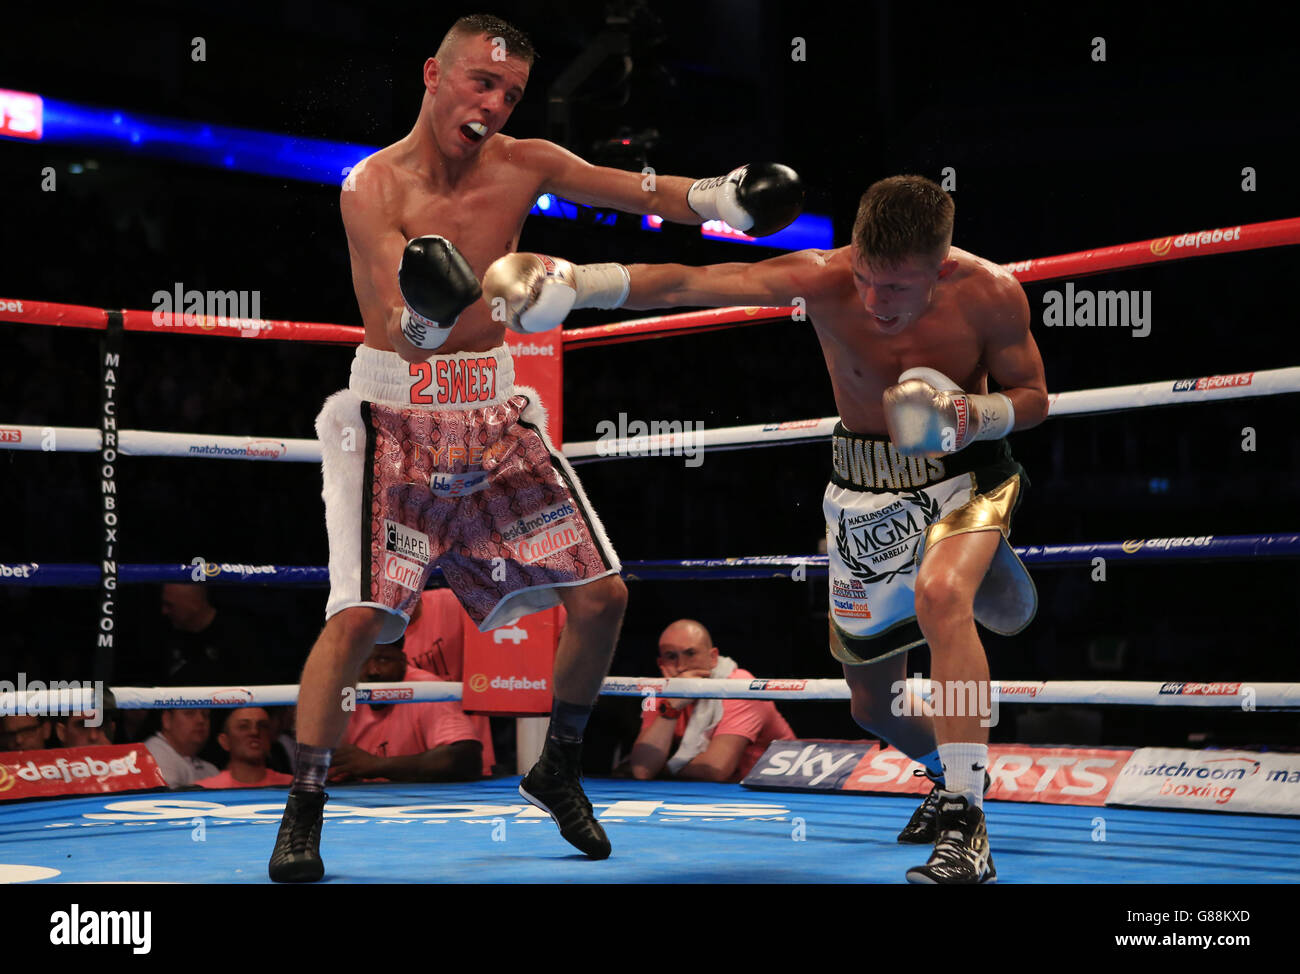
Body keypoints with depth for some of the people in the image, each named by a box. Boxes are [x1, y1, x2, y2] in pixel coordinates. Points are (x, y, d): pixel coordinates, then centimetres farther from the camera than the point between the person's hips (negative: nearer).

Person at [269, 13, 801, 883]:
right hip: (397, 423, -5)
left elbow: (643, 192, -2)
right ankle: (303, 815, -2)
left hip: (496, 419, 5)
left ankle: (560, 770, 24)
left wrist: (725, 198, -21)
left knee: (601, 594, 2)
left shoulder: (523, 165, 2)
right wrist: (427, 313, -46)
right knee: (360, 615, -17)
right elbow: (406, 332, -23)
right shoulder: (374, 187, -13)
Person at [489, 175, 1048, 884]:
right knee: (872, 701, 12)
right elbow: (683, 284, -28)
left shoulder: (990, 294, -22)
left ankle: (965, 825, -30)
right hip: (865, 489, 3)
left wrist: (974, 415, -27)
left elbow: (1033, 396, -6)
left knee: (941, 595, -36)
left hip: (964, 467, -2)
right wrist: (573, 279, -41)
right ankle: (948, 772, 48)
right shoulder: (822, 281, -24)